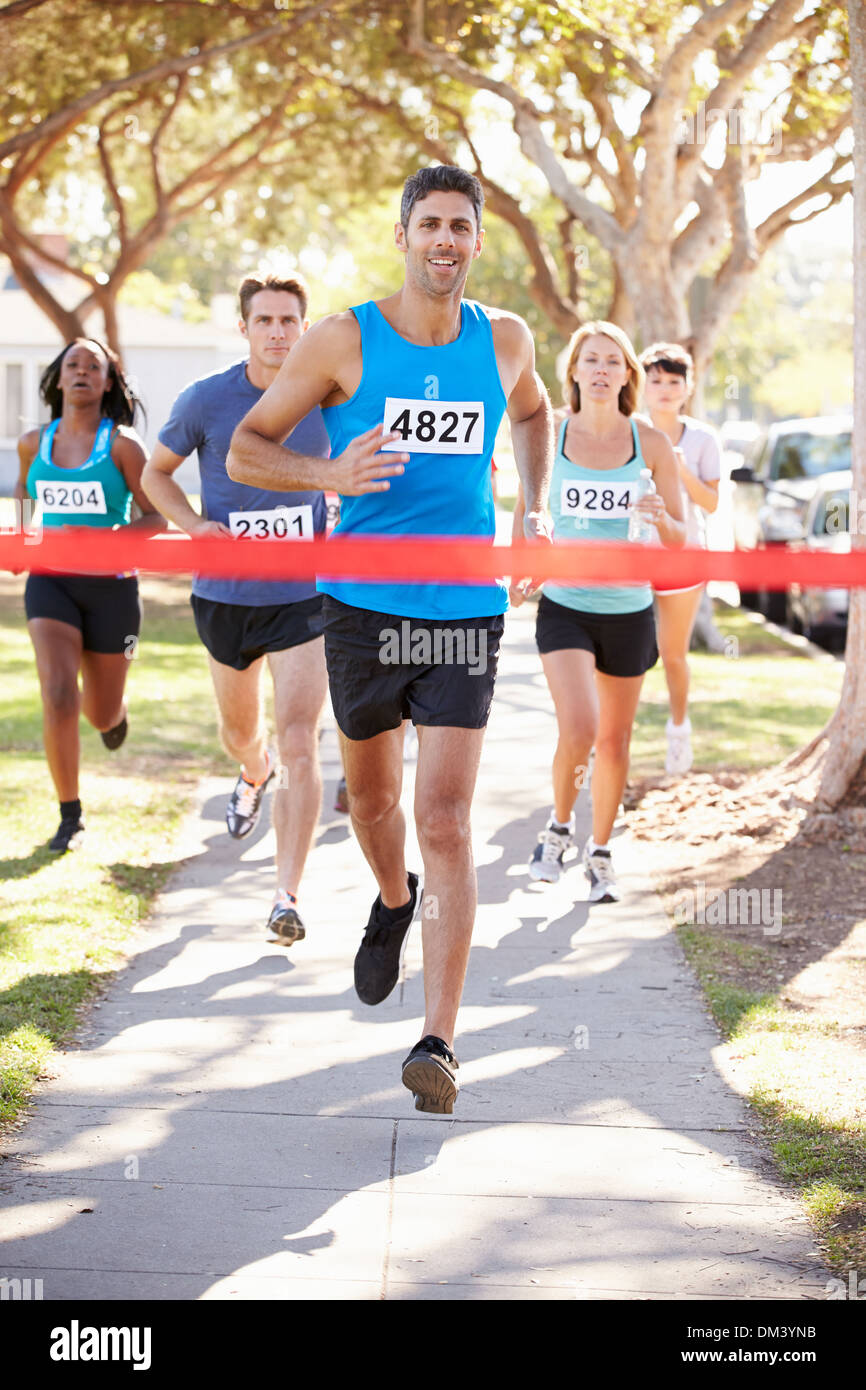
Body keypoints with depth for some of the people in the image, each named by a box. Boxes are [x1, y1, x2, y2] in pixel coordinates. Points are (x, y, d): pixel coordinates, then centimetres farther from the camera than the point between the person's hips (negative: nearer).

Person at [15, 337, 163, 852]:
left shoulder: (121, 443, -7)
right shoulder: (35, 442, 4)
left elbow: (157, 517, -8)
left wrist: (98, 537, -22)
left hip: (110, 583, -1)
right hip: (51, 581, 2)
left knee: (102, 714, 10)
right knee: (59, 698, -17)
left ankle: (117, 708, 51)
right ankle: (71, 816, -4)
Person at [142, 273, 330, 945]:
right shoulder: (206, 400, -7)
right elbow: (156, 472, 7)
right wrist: (195, 525, -9)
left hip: (304, 595, -1)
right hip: (225, 594, 2)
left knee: (300, 744, -14)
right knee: (239, 732, 21)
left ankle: (288, 896, -11)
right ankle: (256, 774, 60)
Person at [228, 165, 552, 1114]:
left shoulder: (504, 340, 5)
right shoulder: (343, 341, -3)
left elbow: (531, 411, 29)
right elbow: (244, 449, -1)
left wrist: (536, 508, 15)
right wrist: (327, 474, -20)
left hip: (465, 610, 0)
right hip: (363, 605, 0)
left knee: (446, 822, -10)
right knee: (373, 797, 18)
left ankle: (438, 1042, -11)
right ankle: (393, 903, 52)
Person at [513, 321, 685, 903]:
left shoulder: (651, 444, -2)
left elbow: (679, 538, 3)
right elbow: (525, 513, 10)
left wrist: (661, 517, -19)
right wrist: (518, 578, -6)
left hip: (629, 609, 1)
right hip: (564, 606, -1)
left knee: (614, 741, 10)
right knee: (578, 730, -19)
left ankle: (600, 853, 31)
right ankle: (559, 826, 10)